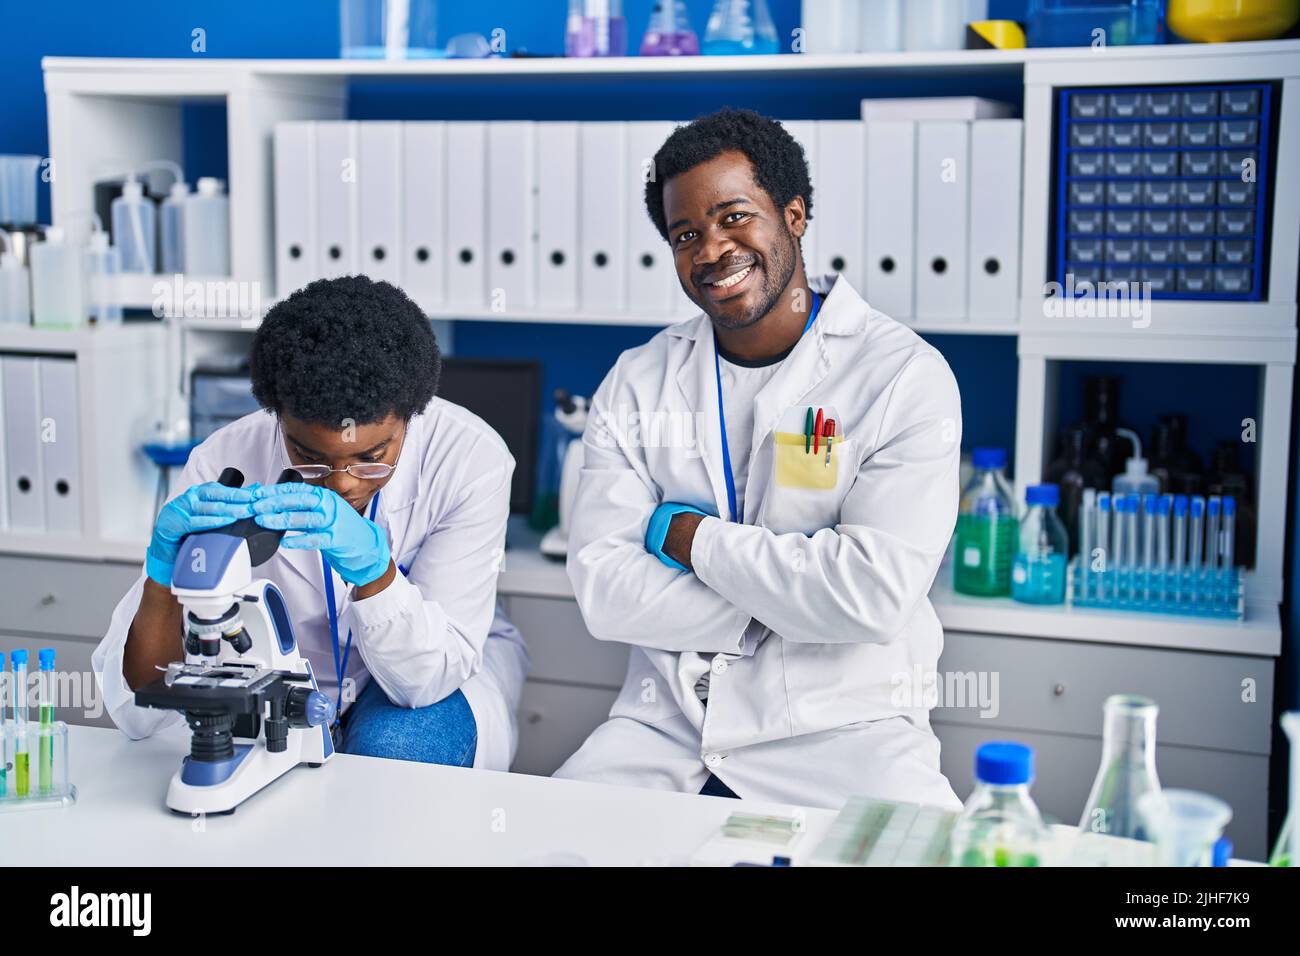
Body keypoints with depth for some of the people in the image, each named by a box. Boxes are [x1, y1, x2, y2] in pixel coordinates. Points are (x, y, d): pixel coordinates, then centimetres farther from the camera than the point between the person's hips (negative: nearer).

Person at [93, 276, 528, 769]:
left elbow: (427, 675, -29)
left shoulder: (470, 456, -26)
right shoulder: (225, 461, -24)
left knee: (394, 746, -31)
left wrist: (373, 565, -48)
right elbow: (138, 710, -25)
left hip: (441, 670, -1)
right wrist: (166, 571, -44)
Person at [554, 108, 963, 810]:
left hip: (841, 727, -3)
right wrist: (799, 595, -13)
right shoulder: (636, 382, 6)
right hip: (666, 724, 3)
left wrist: (687, 536, -9)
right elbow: (603, 592, -5)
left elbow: (875, 595, -18)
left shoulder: (906, 376, -6)